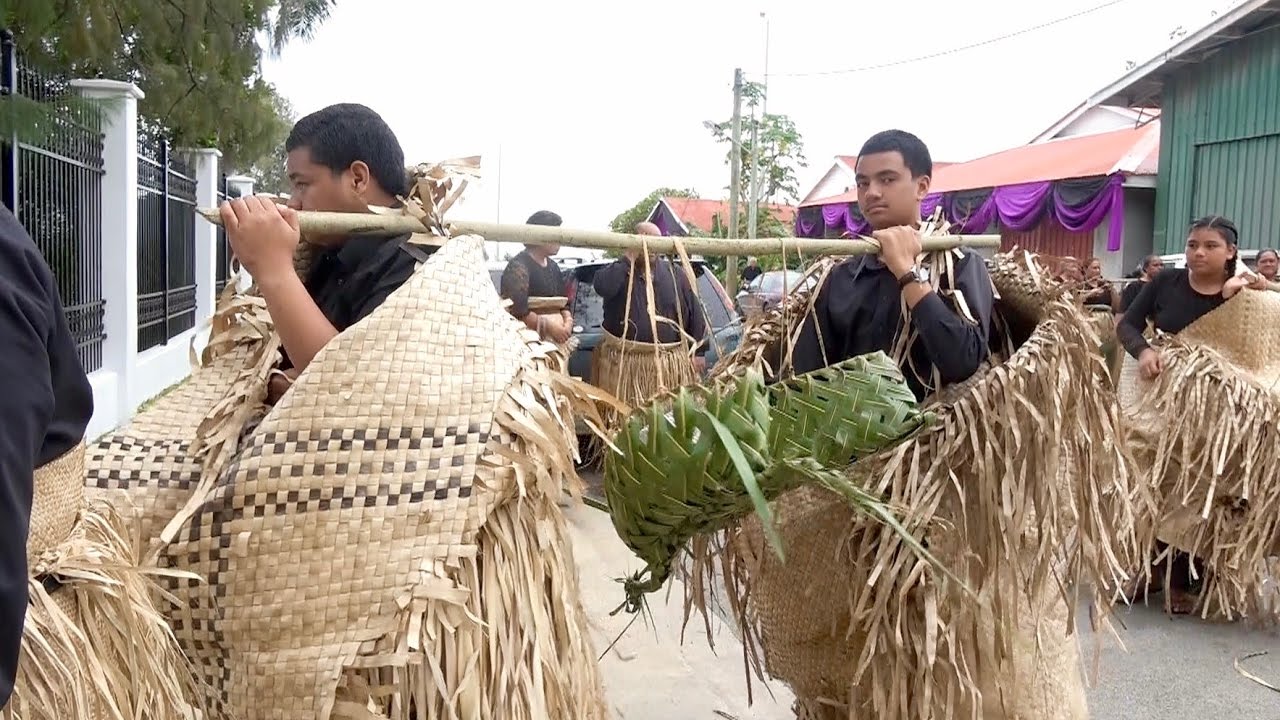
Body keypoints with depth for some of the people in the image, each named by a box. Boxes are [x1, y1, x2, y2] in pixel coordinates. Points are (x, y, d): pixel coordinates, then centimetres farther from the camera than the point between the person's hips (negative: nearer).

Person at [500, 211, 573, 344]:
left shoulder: (553, 267, 17)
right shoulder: (518, 267, -10)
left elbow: (563, 304, 18)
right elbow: (518, 312, -20)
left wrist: (568, 322, -4)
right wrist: (550, 326, -16)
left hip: (557, 339, 8)